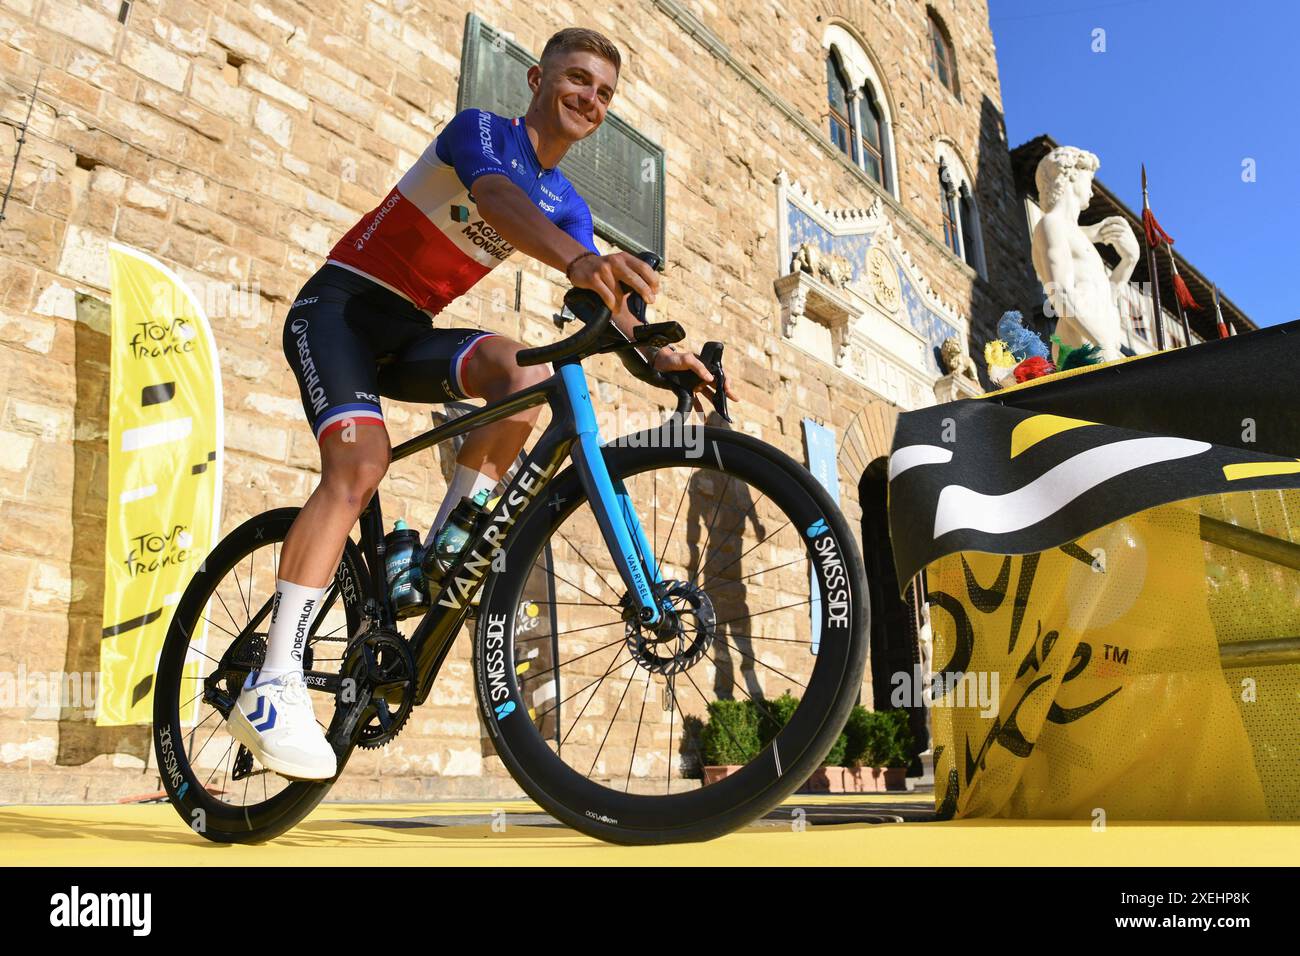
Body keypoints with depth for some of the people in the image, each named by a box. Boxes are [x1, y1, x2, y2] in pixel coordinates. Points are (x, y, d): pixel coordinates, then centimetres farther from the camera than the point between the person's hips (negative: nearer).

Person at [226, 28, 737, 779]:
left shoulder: (567, 205, 8)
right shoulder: (480, 128, -10)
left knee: (522, 371, -24)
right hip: (339, 305, -5)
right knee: (361, 462, -27)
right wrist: (577, 262, -53)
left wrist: (657, 352, -25)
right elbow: (497, 199, -34)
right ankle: (273, 687, -26)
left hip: (408, 332, 5)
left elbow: (610, 295, -5)